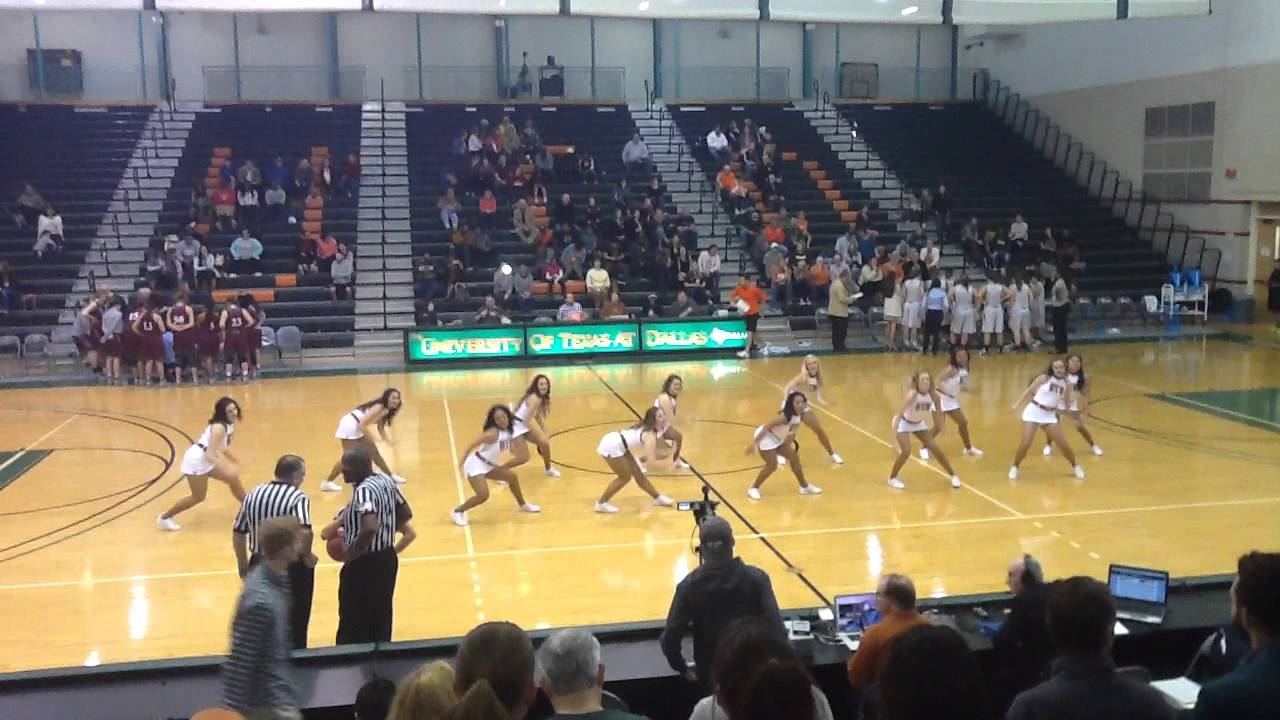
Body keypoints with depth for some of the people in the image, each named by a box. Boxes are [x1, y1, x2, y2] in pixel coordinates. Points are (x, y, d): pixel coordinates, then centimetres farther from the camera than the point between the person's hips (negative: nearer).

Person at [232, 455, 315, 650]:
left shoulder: (253, 494, 5)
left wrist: (243, 565, 22)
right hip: (292, 567, -5)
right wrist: (307, 556, -13)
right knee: (295, 625, 11)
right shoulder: (297, 497, -15)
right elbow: (304, 532, -31)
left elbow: (238, 533, 12)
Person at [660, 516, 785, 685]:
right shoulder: (756, 579, -18)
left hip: (710, 673, 0)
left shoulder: (690, 585, -18)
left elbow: (670, 638, -18)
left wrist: (683, 669, -1)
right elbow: (776, 630, -20)